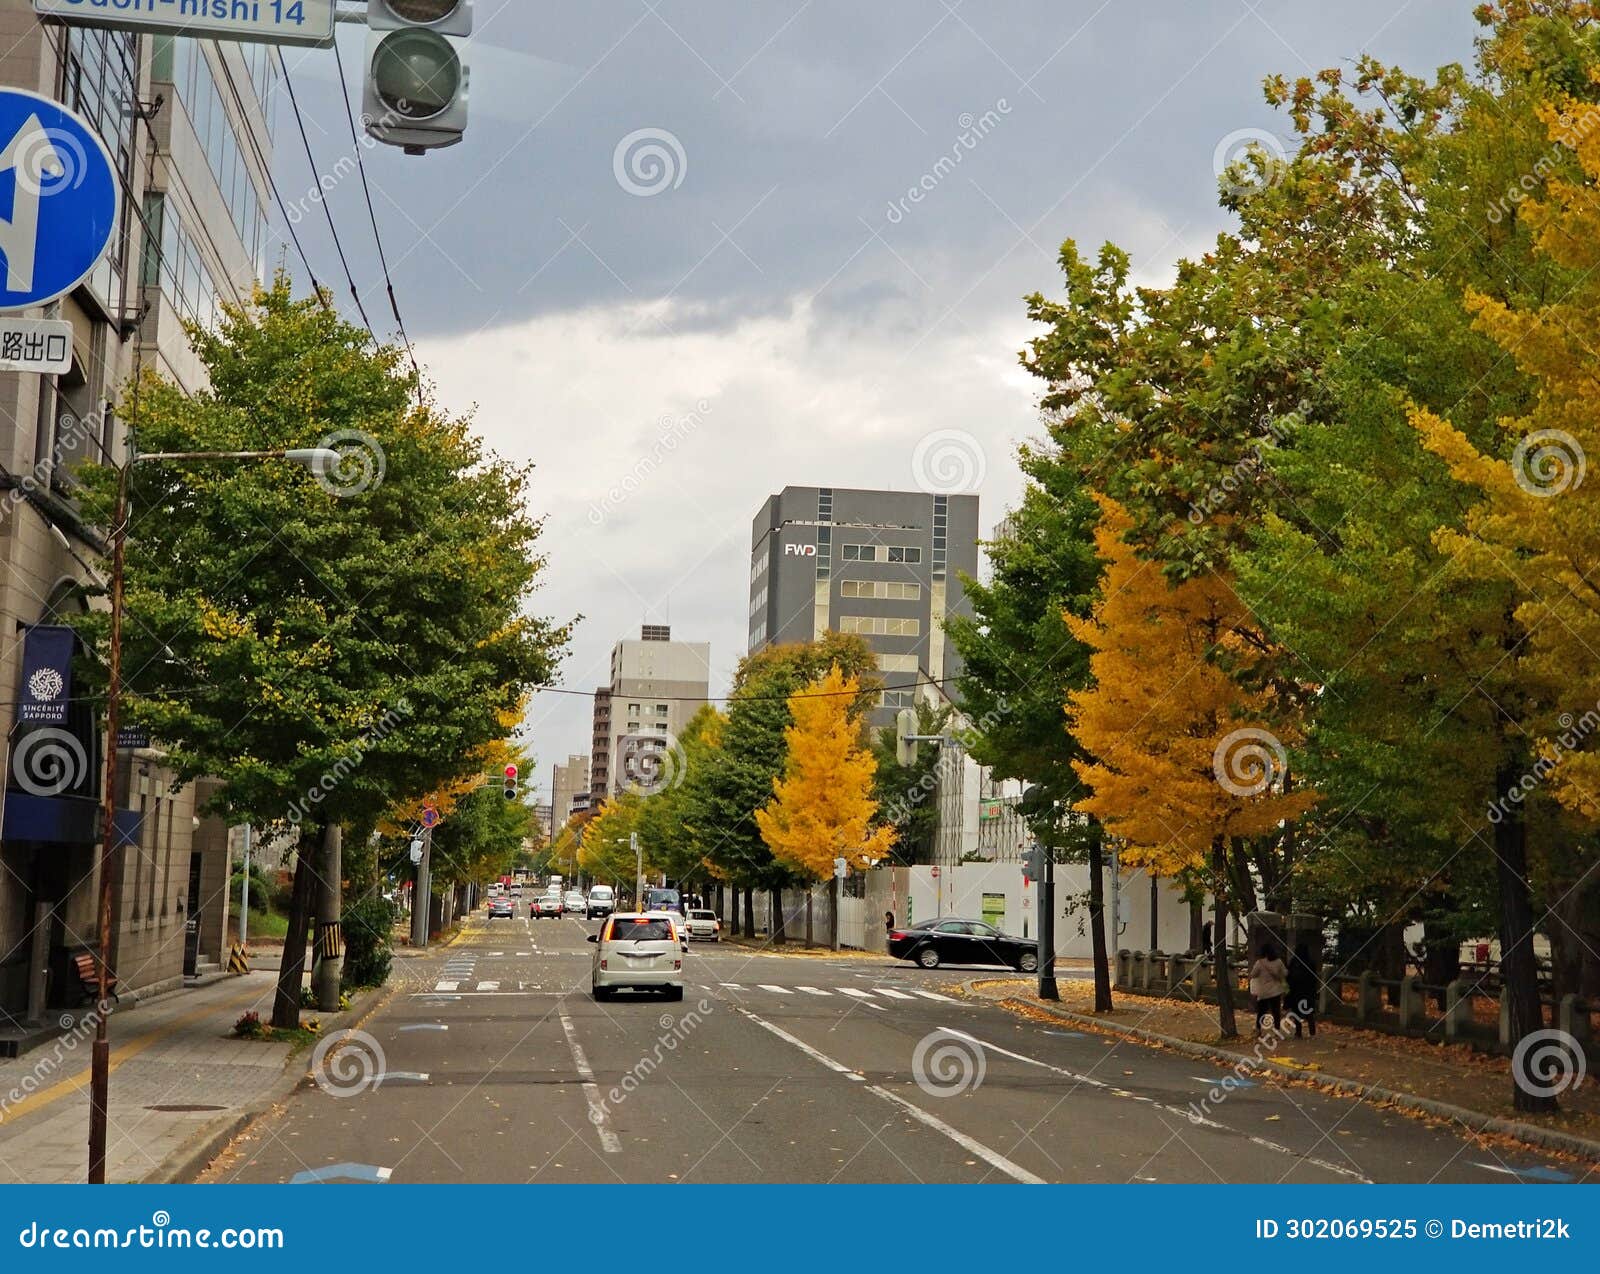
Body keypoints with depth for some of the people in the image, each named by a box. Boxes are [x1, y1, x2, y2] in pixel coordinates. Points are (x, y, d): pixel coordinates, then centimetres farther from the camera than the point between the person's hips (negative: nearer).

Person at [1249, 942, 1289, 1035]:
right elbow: (1285, 973, 5)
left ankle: (1258, 1029, 8)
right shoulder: (1278, 962, -6)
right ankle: (1277, 1029, 5)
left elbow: (1253, 975, -5)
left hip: (1263, 992, -1)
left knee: (1261, 1011, 10)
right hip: (1276, 991, 1)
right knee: (1276, 1011, 6)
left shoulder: (1260, 963, -14)